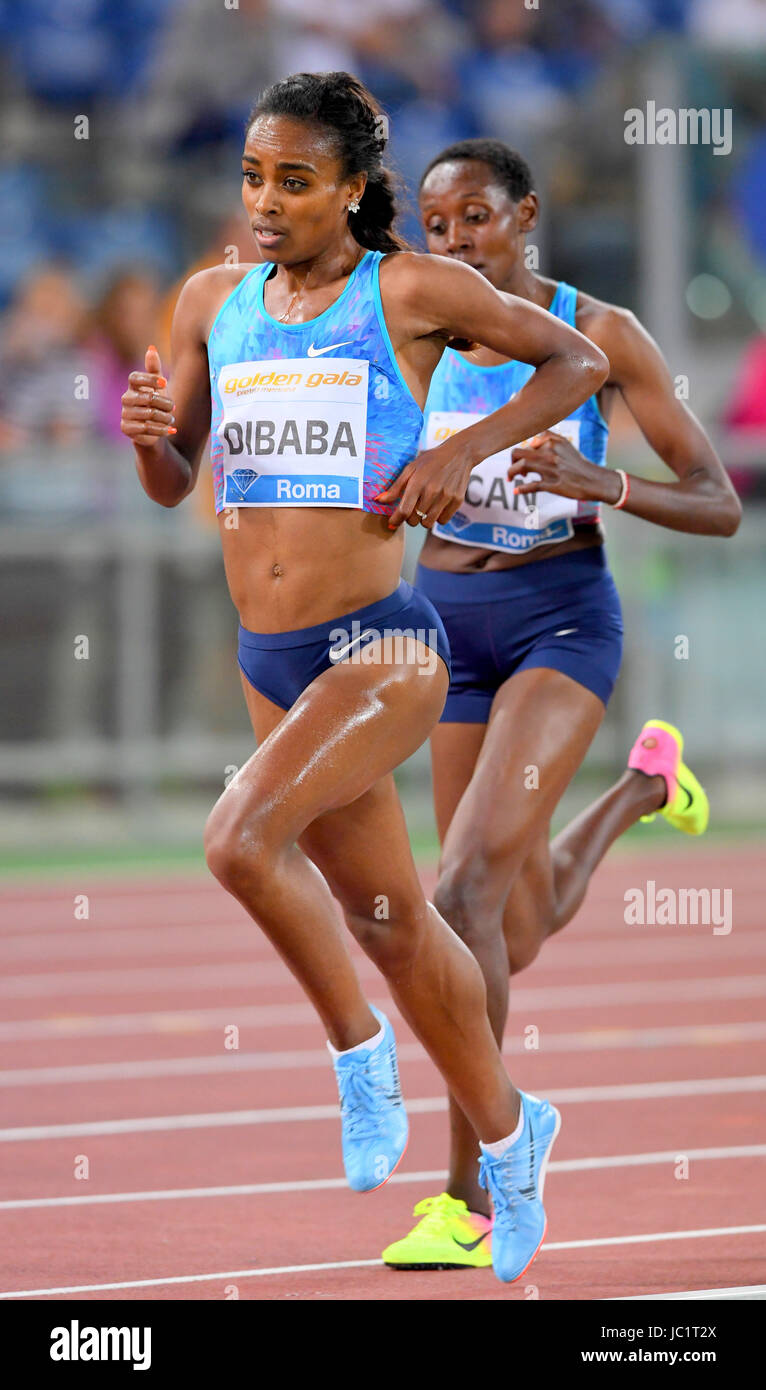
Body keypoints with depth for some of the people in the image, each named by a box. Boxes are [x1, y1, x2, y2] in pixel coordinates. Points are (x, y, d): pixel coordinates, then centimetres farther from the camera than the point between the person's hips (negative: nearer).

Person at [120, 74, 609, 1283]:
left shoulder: (409, 291, -6)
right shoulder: (214, 302, 8)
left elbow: (576, 362, 4)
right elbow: (173, 484, 14)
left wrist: (461, 452, -9)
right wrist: (148, 434, -9)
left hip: (383, 645, -6)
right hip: (272, 662, 6)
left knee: (242, 837, -27)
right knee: (389, 918, 16)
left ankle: (360, 1051, -6)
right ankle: (507, 1132, 34)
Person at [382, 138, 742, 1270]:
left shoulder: (600, 334, -7)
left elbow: (720, 506, -6)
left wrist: (604, 484, -25)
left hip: (563, 618, -5)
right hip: (447, 625, 5)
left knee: (467, 885, -24)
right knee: (516, 942, 12)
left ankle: (469, 1198, -20)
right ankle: (644, 783, 45)